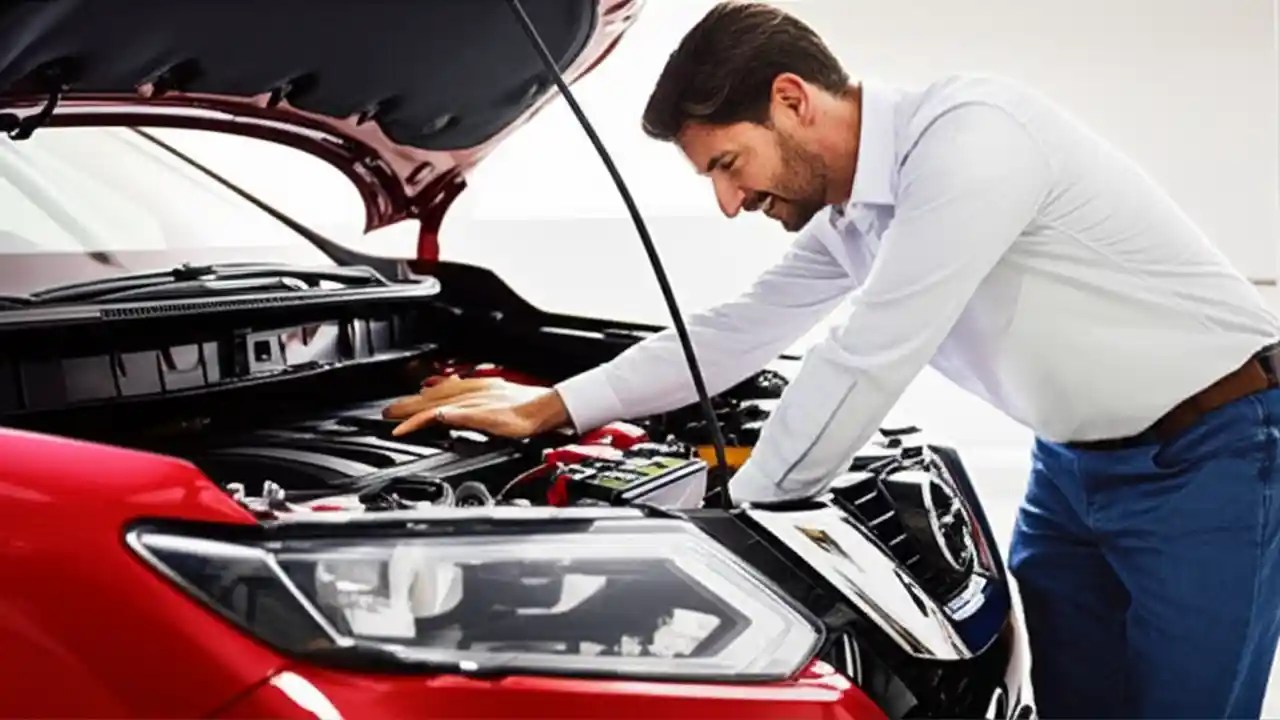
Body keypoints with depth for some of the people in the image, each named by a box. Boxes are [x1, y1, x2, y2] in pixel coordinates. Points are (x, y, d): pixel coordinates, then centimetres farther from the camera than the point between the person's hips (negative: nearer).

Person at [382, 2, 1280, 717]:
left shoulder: (968, 137, -28)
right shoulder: (849, 213, 2)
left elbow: (867, 360, -28)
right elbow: (737, 331, 11)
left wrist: (734, 509, -15)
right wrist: (547, 407, 7)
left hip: (1206, 449, -8)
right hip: (1076, 459, 8)